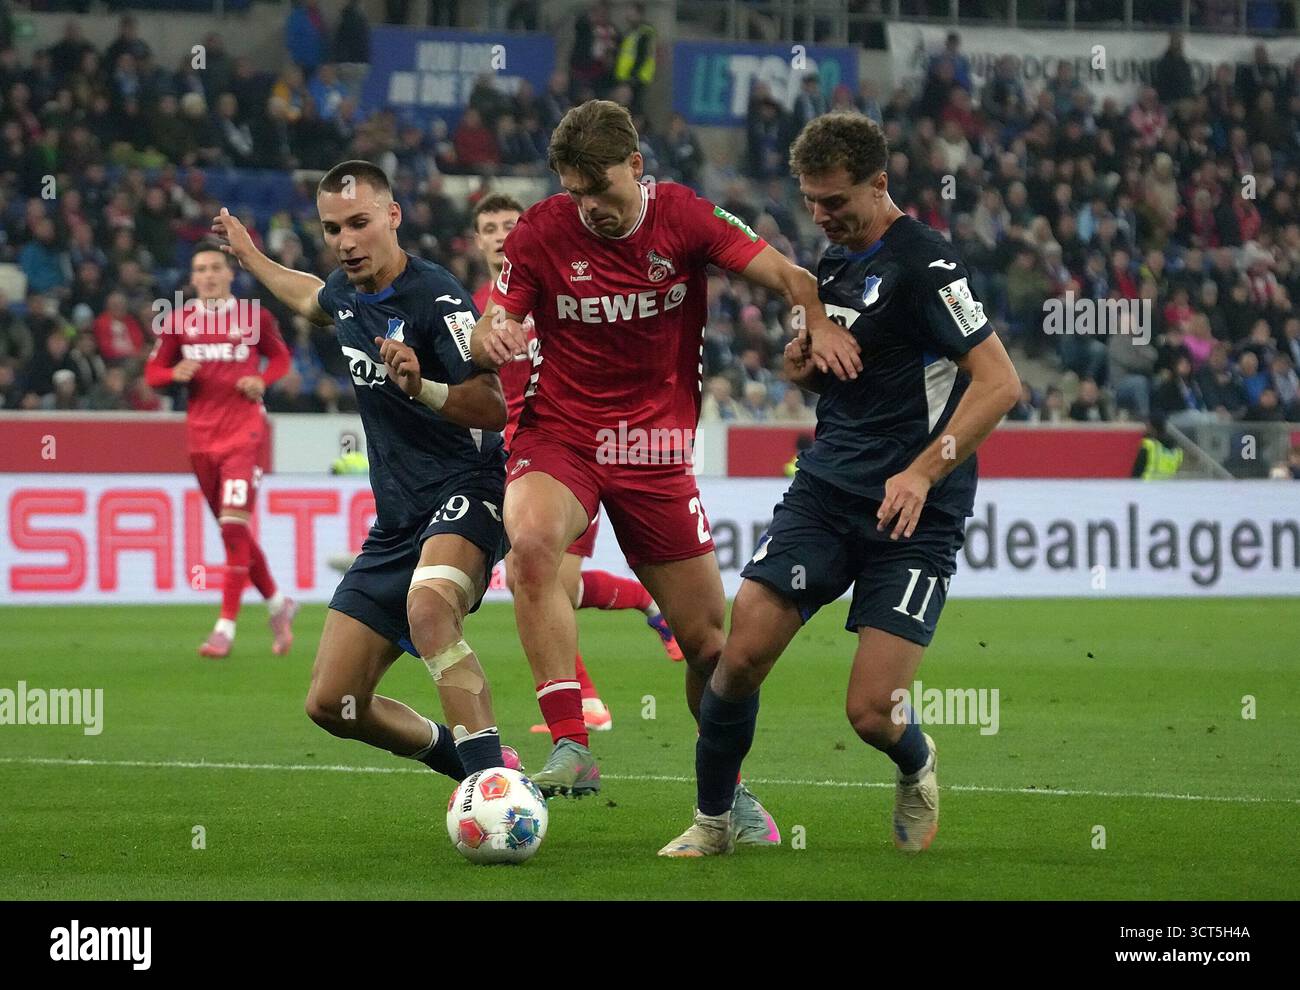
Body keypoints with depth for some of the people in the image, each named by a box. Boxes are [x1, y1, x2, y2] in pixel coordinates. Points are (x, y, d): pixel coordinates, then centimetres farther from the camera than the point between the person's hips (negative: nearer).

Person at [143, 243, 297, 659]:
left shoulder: (254, 316, 1)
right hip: (201, 433, 4)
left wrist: (263, 380, -6)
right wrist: (175, 373, -11)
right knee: (234, 532, 10)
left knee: (234, 525, -16)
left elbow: (280, 357, 14)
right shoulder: (177, 321, 6)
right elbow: (152, 371, 10)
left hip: (244, 429, -4)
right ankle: (277, 604, 30)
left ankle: (226, 627, -15)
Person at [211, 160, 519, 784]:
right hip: (396, 521, 8)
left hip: (466, 492, -8)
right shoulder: (347, 292, 9)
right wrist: (250, 258, 48)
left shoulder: (436, 297, -15)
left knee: (427, 606, -42)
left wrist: (421, 388, -39)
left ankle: (492, 773, -46)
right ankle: (461, 756, 24)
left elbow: (494, 408, -23)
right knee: (331, 704, 3)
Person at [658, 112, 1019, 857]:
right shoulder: (834, 264, 12)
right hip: (827, 489, 6)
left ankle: (917, 769, 25)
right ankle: (712, 822, 8)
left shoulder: (922, 262, -13)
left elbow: (1001, 382, -19)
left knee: (873, 713, -11)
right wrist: (806, 366, 4)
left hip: (914, 514, -6)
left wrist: (922, 472, -25)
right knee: (742, 655, -10)